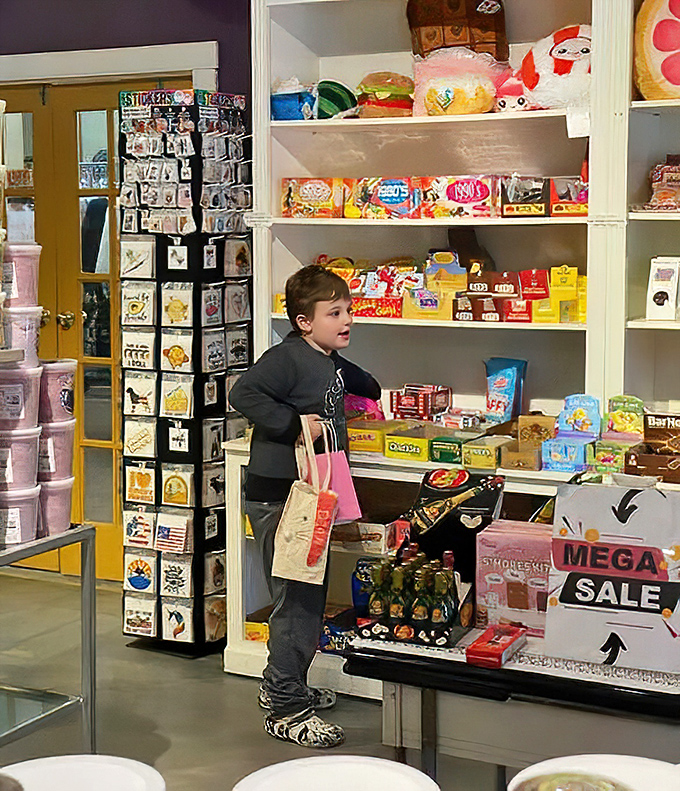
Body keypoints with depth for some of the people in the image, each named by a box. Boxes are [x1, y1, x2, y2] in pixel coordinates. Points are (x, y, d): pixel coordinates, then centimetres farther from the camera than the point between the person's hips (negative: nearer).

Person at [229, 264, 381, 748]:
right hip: (276, 495, -10)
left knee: (311, 595, 17)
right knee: (296, 600, -8)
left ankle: (281, 685, 32)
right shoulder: (287, 357, -15)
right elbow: (243, 394, -26)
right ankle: (286, 709, 0)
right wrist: (294, 423, -26)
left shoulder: (332, 363, 14)